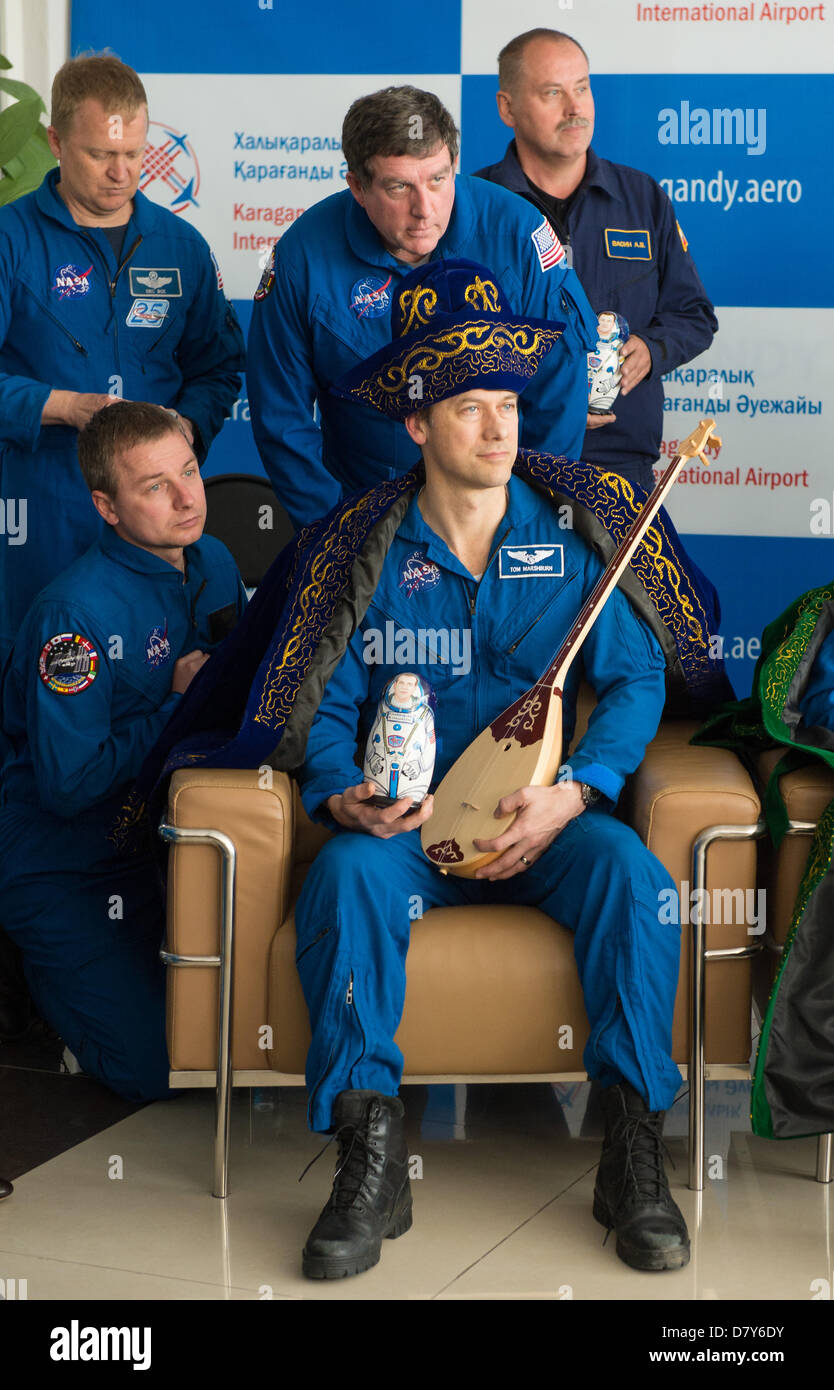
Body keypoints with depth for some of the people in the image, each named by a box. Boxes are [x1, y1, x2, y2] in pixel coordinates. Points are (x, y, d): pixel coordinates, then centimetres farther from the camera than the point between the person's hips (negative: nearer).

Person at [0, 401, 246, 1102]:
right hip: (66, 868, -7)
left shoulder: (213, 562, -2)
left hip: (162, 832, 7)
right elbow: (68, 786, -25)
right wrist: (177, 709, -20)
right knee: (153, 1065, -8)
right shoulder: (77, 610, -26)